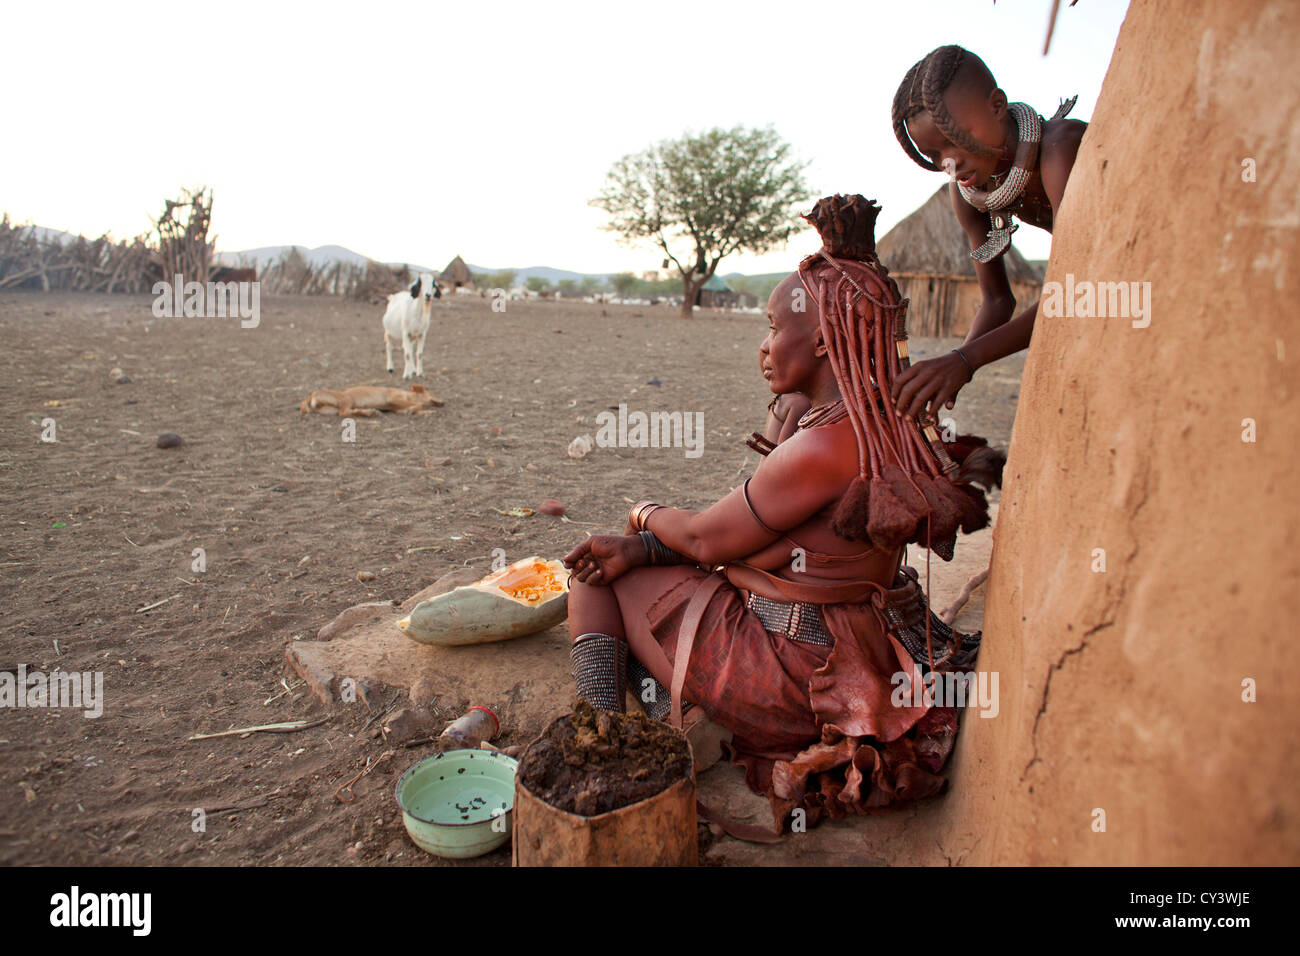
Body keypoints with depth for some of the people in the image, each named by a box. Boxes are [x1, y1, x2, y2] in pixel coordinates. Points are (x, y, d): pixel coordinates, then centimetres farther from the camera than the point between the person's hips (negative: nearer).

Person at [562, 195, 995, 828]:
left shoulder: (824, 448, -27)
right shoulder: (875, 430, 5)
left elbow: (705, 538, -15)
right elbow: (736, 534, 6)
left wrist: (645, 513, 7)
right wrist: (641, 546, -2)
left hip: (786, 675, -9)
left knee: (599, 576, 5)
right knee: (609, 558, 14)